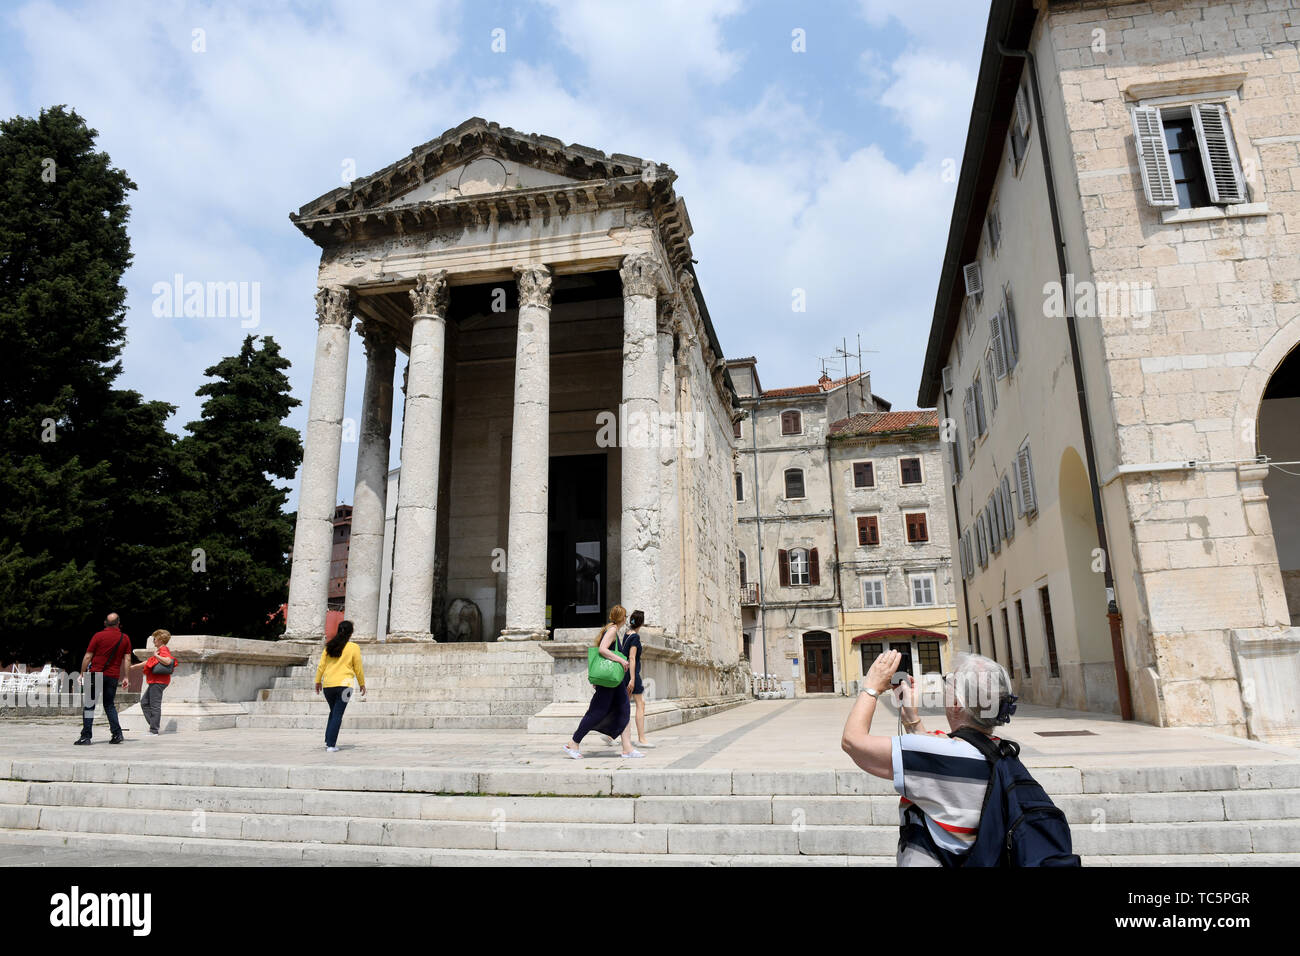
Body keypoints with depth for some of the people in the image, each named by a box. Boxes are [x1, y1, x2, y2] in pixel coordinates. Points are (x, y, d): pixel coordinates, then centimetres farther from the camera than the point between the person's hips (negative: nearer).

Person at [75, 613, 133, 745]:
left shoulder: (98, 636, -3)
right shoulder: (125, 638, 6)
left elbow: (87, 657, -3)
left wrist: (82, 674, 5)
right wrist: (125, 677, 7)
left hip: (96, 674, -3)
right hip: (113, 676, 3)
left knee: (89, 706, 4)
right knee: (110, 705, 13)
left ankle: (86, 736, 1)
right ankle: (117, 733, 4)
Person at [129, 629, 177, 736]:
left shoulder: (163, 650, -13)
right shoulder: (160, 650, 19)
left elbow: (168, 661, -32)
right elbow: (148, 662, 30)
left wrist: (156, 655, -27)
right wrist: (134, 667, 34)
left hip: (158, 682, -11)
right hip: (154, 681, 11)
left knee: (155, 705, -7)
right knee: (144, 702, 16)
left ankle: (154, 731, -2)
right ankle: (154, 726, 16)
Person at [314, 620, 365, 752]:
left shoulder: (329, 646, 9)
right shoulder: (354, 648, -2)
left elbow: (321, 665, 9)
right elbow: (358, 669, 2)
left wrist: (318, 681, 19)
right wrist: (362, 684, 13)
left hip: (328, 685, 4)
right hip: (343, 685, -4)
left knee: (333, 712, 21)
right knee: (337, 715, 0)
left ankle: (328, 741, 20)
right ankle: (331, 745, -3)